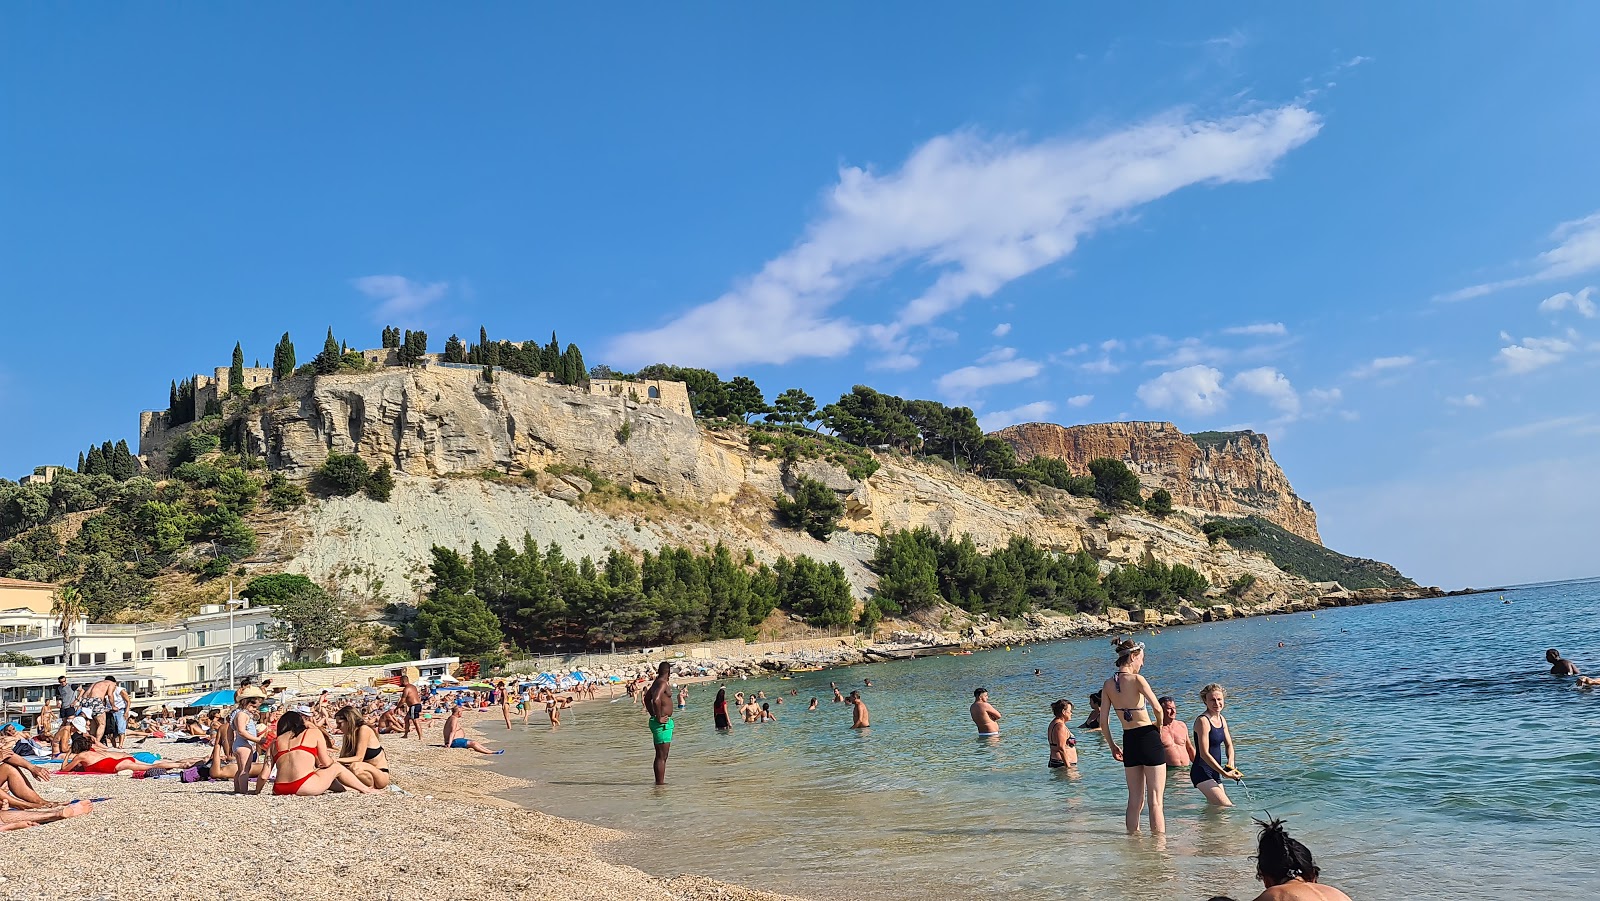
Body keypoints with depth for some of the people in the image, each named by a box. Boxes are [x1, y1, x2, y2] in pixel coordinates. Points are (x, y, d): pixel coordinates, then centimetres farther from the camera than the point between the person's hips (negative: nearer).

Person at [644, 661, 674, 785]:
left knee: (661, 756, 16)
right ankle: (660, 783, -4)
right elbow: (656, 700, -32)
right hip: (663, 723, -10)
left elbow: (647, 699, 29)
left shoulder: (657, 683, 15)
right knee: (661, 757, -6)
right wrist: (659, 718, -24)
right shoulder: (662, 683, -16)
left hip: (662, 723, 10)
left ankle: (659, 782, 22)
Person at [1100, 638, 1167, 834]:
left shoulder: (1108, 684, 5)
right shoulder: (1136, 679, -12)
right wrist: (1159, 727, 1)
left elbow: (1104, 722, 5)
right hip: (1148, 737, -5)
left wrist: (1112, 746, 15)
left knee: (1135, 799, 15)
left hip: (1129, 741, 5)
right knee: (1155, 799, 2)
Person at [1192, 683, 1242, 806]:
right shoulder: (1203, 721, -17)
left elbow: (1229, 745, 16)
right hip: (1202, 772, -9)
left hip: (1215, 772, 9)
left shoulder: (1222, 719, 10)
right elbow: (1204, 754, -21)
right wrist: (1225, 773, -23)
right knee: (1227, 807, -16)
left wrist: (1230, 763, -5)